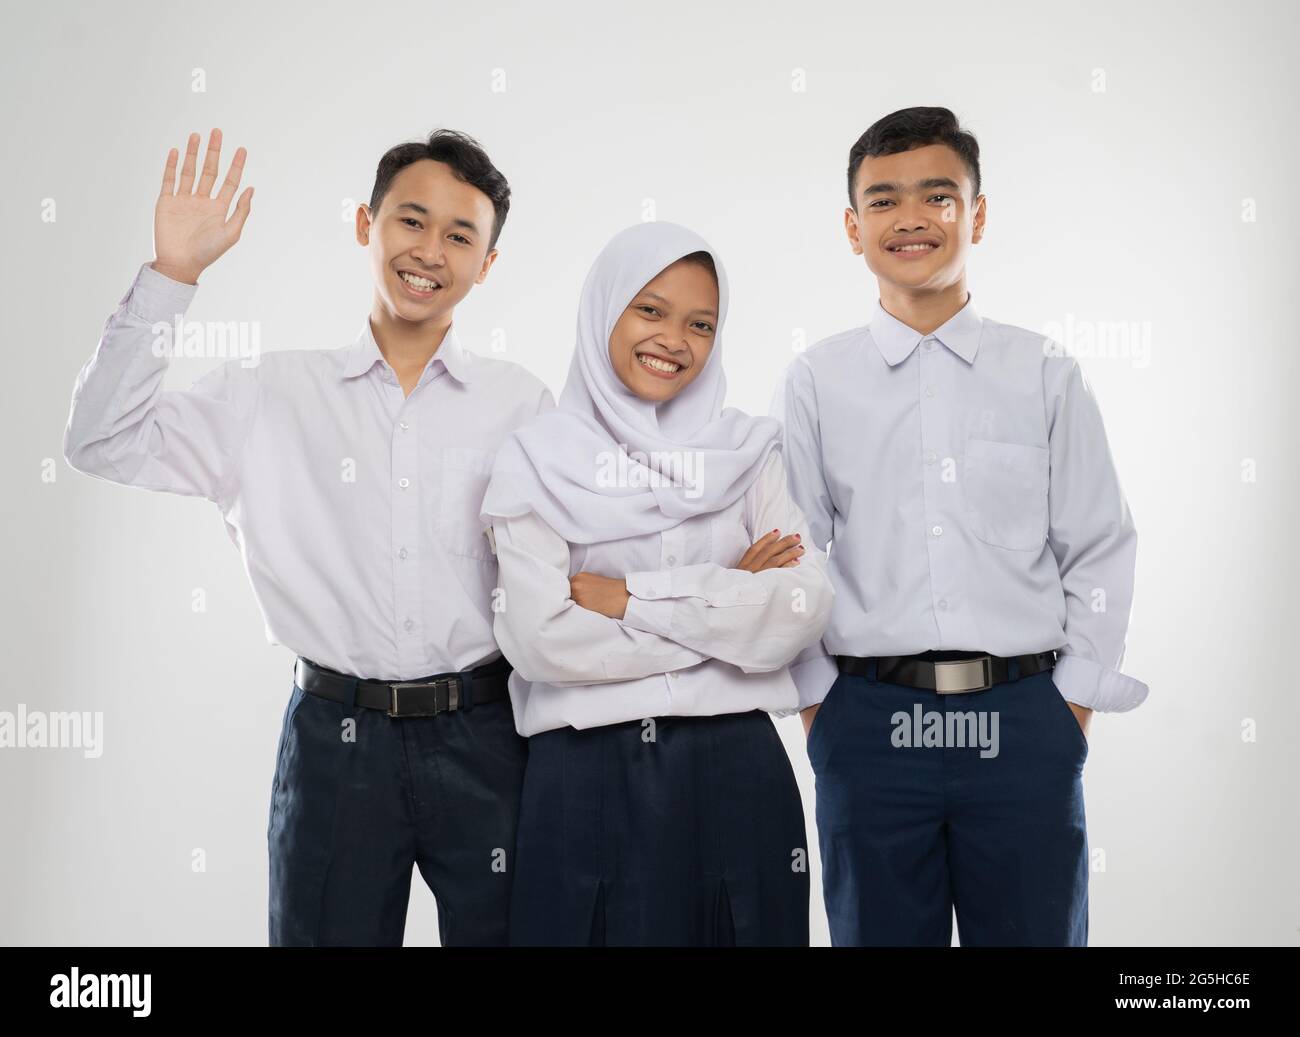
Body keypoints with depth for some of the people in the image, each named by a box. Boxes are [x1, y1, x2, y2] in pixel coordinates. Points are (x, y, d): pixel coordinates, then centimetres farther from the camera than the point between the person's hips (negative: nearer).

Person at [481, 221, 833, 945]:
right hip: (589, 776, -2)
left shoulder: (748, 450, 6)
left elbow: (804, 609, -6)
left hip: (738, 769, 2)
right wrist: (730, 599, -9)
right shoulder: (538, 462, -1)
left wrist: (631, 599, -12)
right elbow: (538, 638, -13)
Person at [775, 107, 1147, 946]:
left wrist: (1073, 707, 0)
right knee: (878, 931, 10)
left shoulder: (1047, 375, 5)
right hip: (869, 720, 0)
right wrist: (819, 711, 1)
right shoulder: (817, 383, 3)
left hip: (1024, 720, 0)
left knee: (1035, 929, 7)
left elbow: (1099, 552, 5)